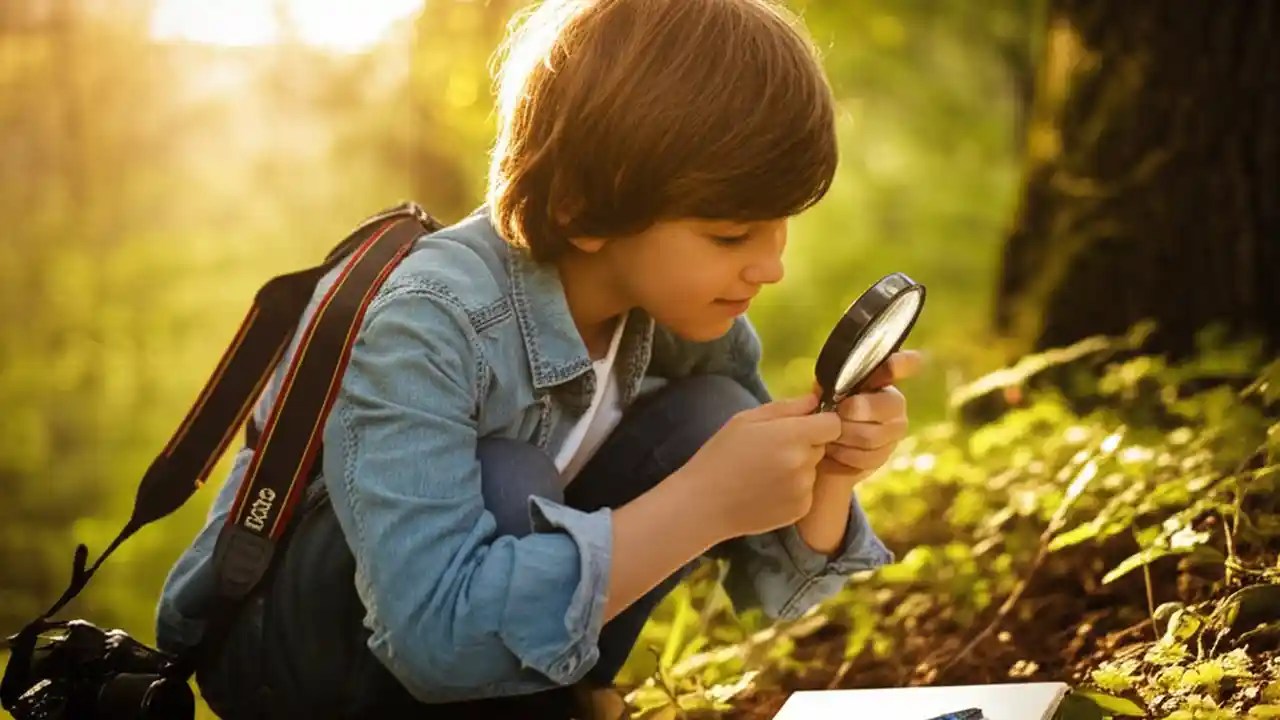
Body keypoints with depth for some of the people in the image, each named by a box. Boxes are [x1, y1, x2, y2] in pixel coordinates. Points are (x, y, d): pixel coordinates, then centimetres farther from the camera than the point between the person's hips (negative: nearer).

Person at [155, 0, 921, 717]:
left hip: (486, 601, 6)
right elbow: (432, 632, -41)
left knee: (712, 419, -15)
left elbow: (771, 583, -4)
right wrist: (701, 504, -40)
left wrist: (825, 482, -27)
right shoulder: (427, 324, -31)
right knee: (505, 489, -35)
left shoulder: (687, 309, -11)